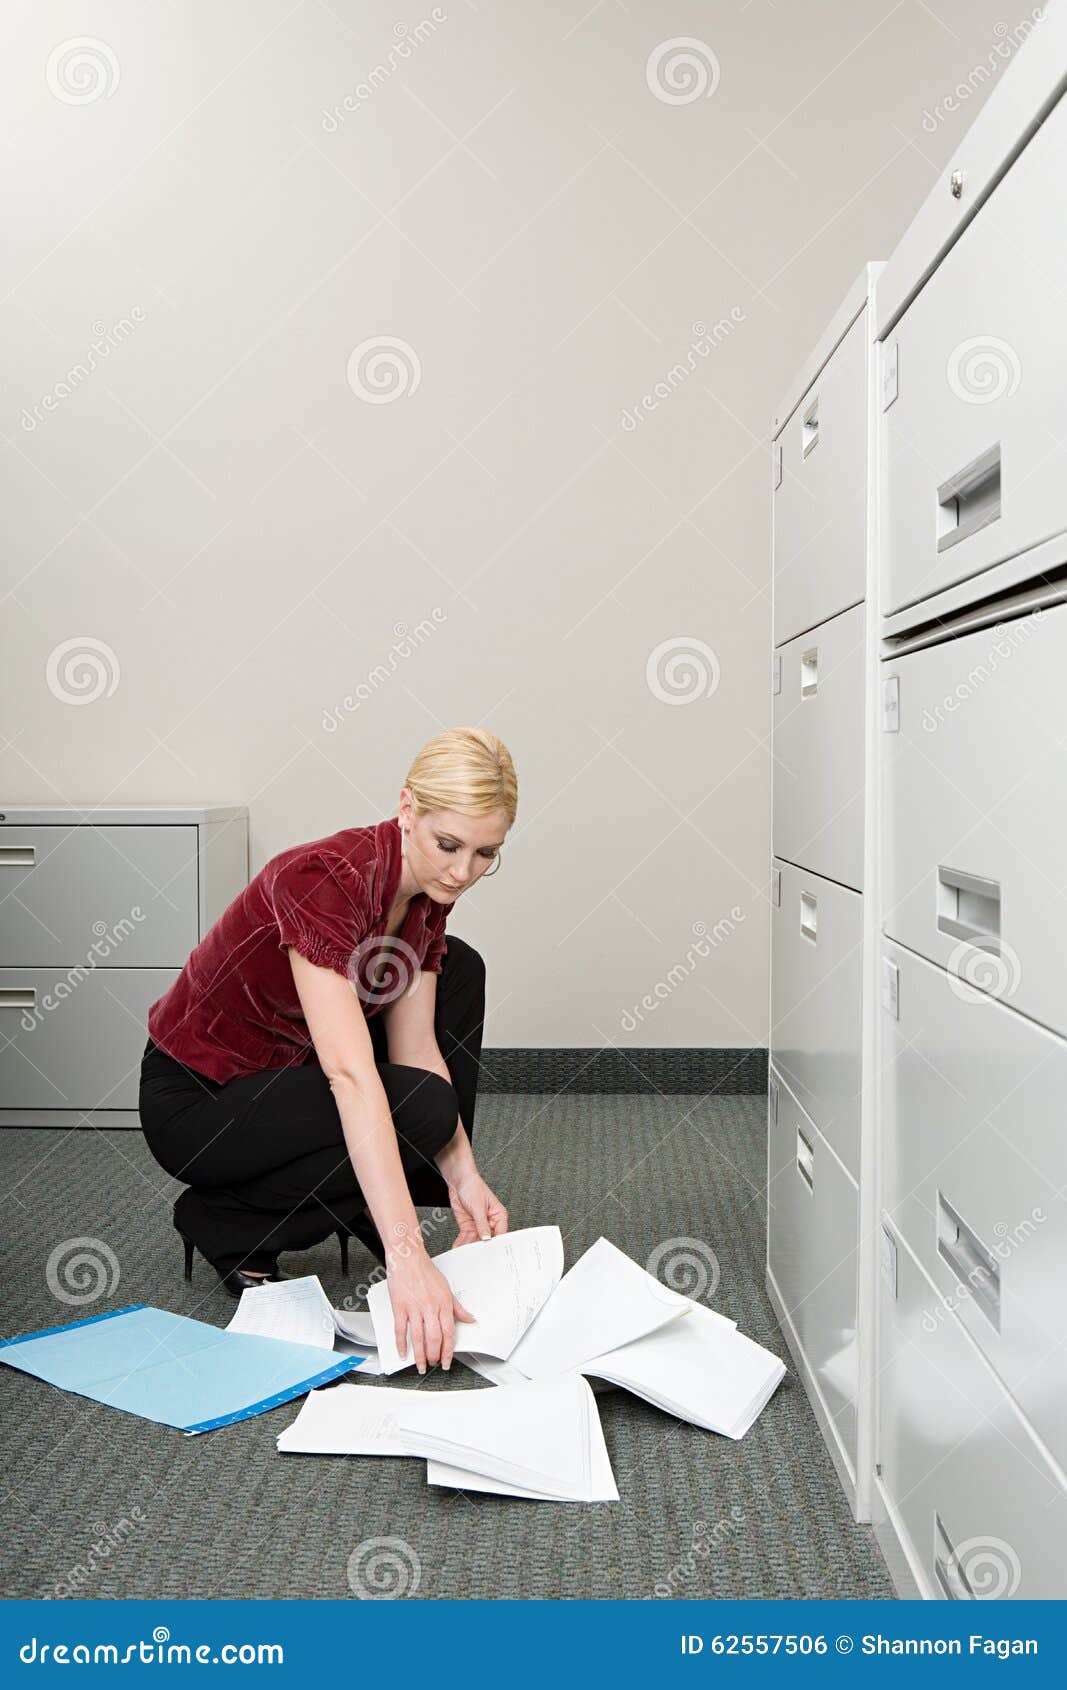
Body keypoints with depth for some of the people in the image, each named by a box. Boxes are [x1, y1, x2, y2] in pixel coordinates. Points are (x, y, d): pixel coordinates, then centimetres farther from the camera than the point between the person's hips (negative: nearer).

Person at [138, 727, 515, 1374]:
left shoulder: (427, 893, -8)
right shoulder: (325, 880, -33)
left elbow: (414, 1046, -6)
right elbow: (350, 1076, -42)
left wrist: (462, 1173, -17)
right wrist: (407, 1255, -45)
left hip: (284, 1069, 8)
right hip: (196, 1099, -8)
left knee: (458, 970, 0)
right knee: (422, 1109, -25)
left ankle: (367, 1209, 8)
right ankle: (223, 1221, -3)